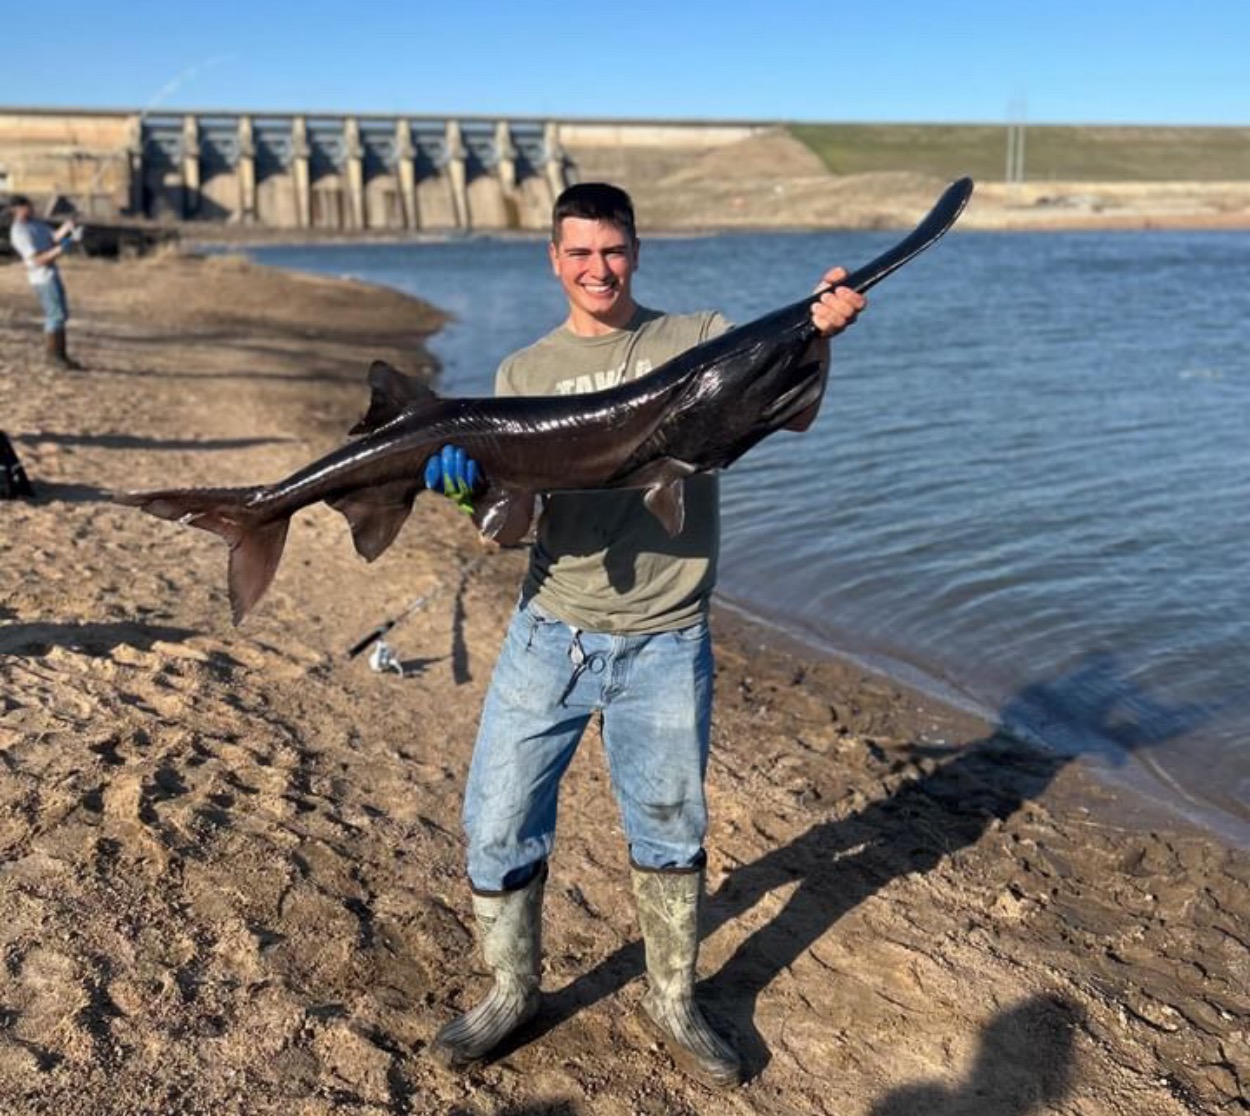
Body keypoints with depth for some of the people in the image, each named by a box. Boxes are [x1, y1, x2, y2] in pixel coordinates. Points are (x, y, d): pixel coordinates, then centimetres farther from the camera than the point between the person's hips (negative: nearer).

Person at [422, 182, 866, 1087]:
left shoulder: (700, 339, 4)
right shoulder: (525, 371, 6)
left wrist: (815, 339, -26)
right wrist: (468, 481, -22)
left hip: (665, 643, -1)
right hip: (549, 634, 2)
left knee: (671, 827, 12)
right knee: (499, 824, 6)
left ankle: (673, 1003, 34)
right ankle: (512, 994, 31)